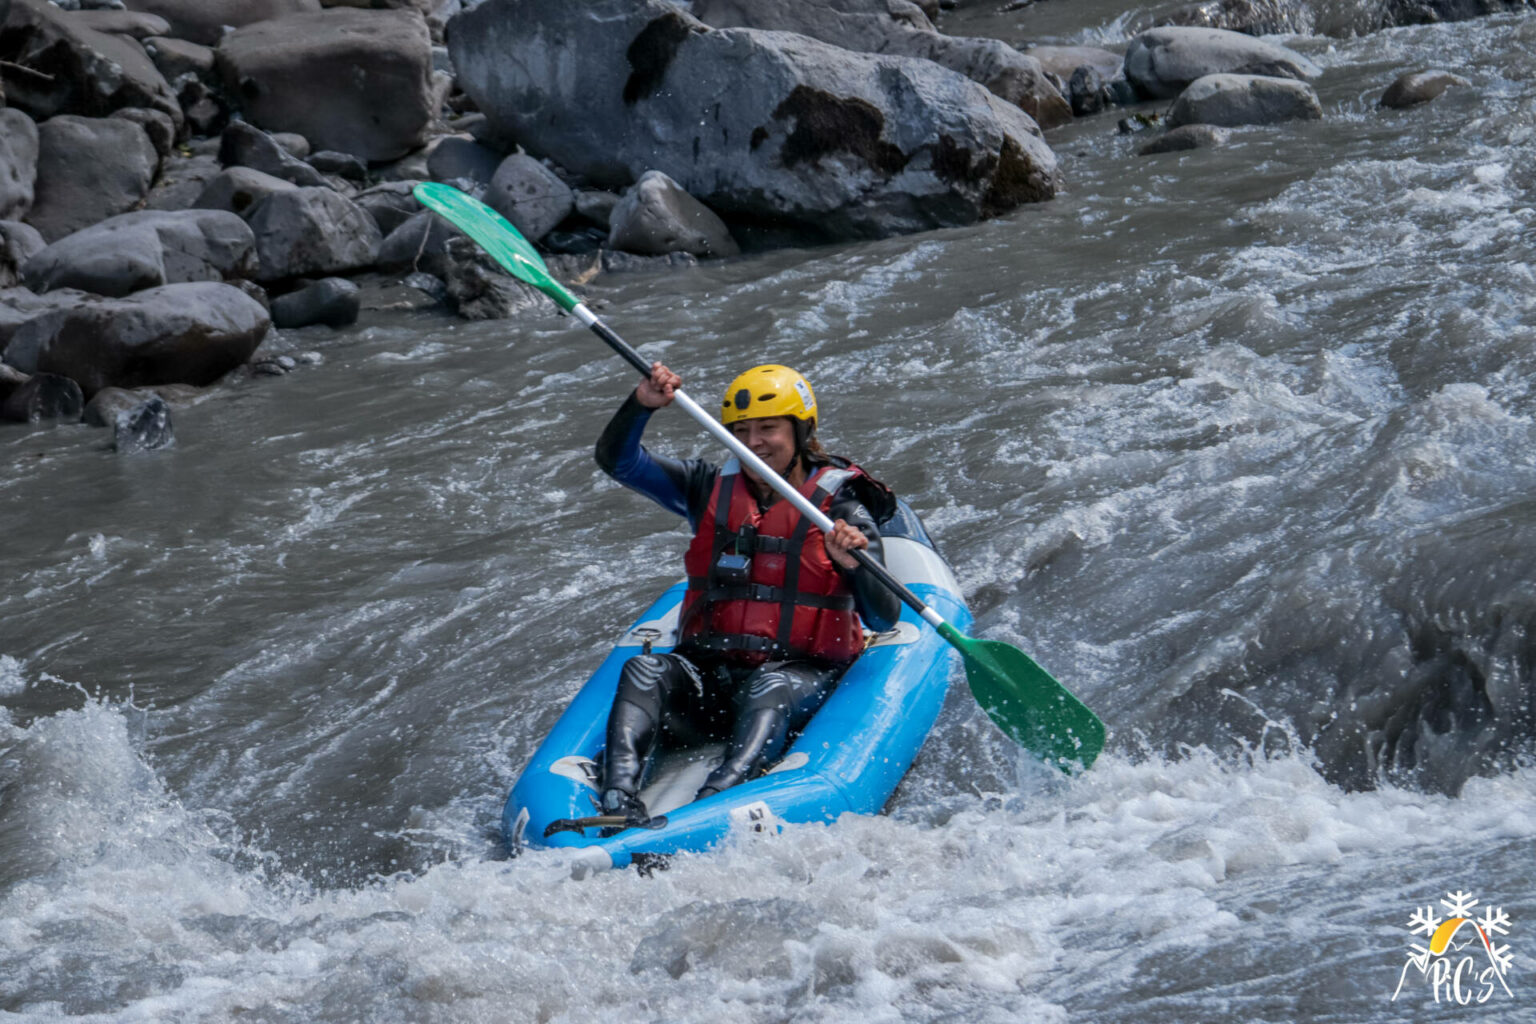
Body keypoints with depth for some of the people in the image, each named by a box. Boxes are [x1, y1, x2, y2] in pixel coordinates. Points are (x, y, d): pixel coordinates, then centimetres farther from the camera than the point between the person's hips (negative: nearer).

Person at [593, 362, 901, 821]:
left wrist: (854, 566, -30)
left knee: (770, 688, -37)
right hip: (708, 671, 4)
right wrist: (643, 404, -14)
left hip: (802, 676, -4)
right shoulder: (711, 490, 12)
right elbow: (616, 459, 5)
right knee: (645, 671, -26)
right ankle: (618, 801, -47)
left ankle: (707, 812, -61)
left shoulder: (841, 512, 0)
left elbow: (884, 619, -9)